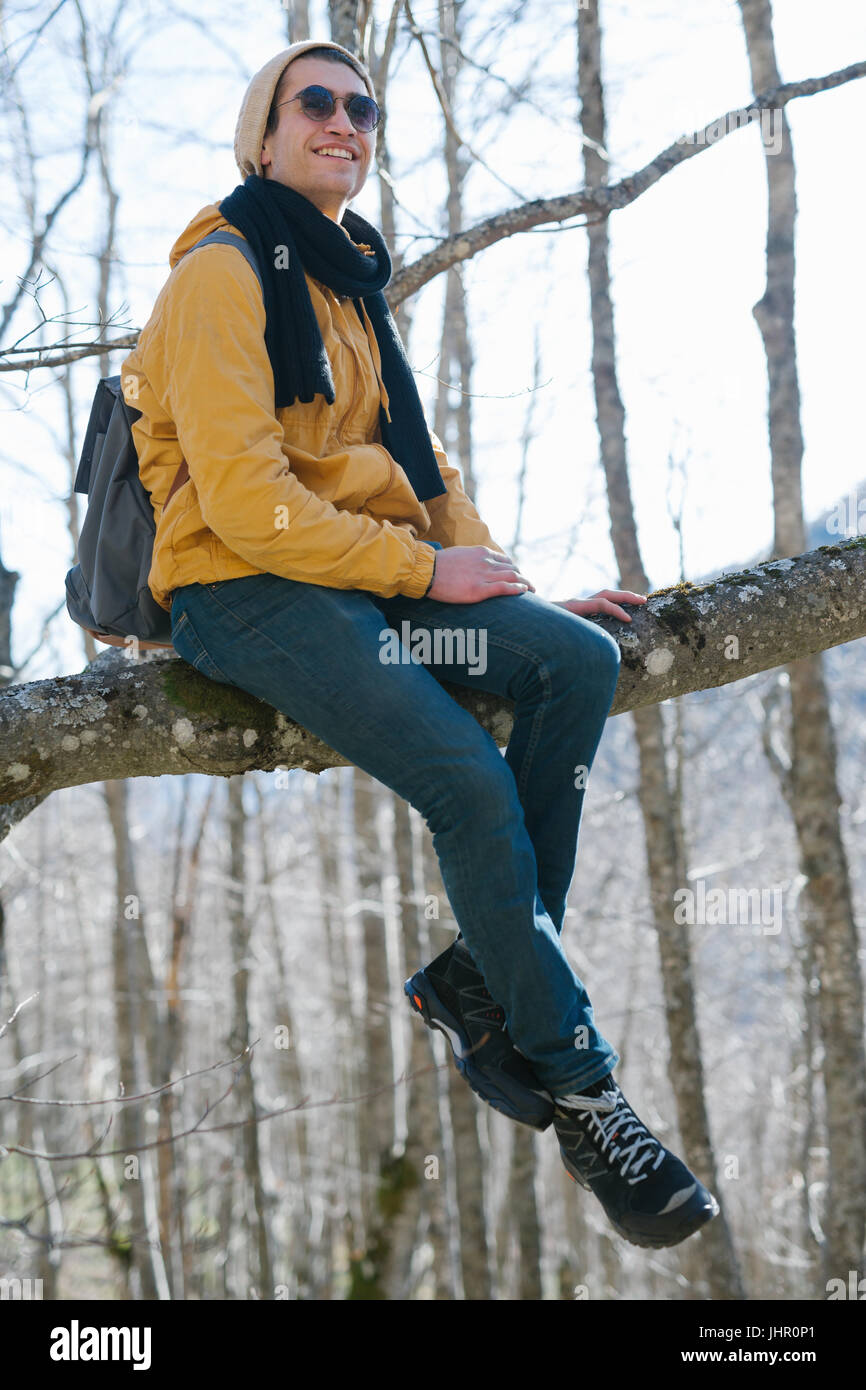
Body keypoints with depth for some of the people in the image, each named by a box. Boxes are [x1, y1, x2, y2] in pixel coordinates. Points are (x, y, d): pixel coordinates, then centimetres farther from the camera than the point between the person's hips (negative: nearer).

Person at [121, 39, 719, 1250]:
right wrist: (425, 568, -14)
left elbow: (420, 468, 20)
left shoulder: (354, 286, 21)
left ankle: (484, 980, -10)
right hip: (251, 591, -8)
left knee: (581, 660, -17)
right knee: (474, 783, -25)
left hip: (377, 578, 8)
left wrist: (503, 587, 6)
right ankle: (579, 1089, -12)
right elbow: (244, 500, -17)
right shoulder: (225, 275, -7)